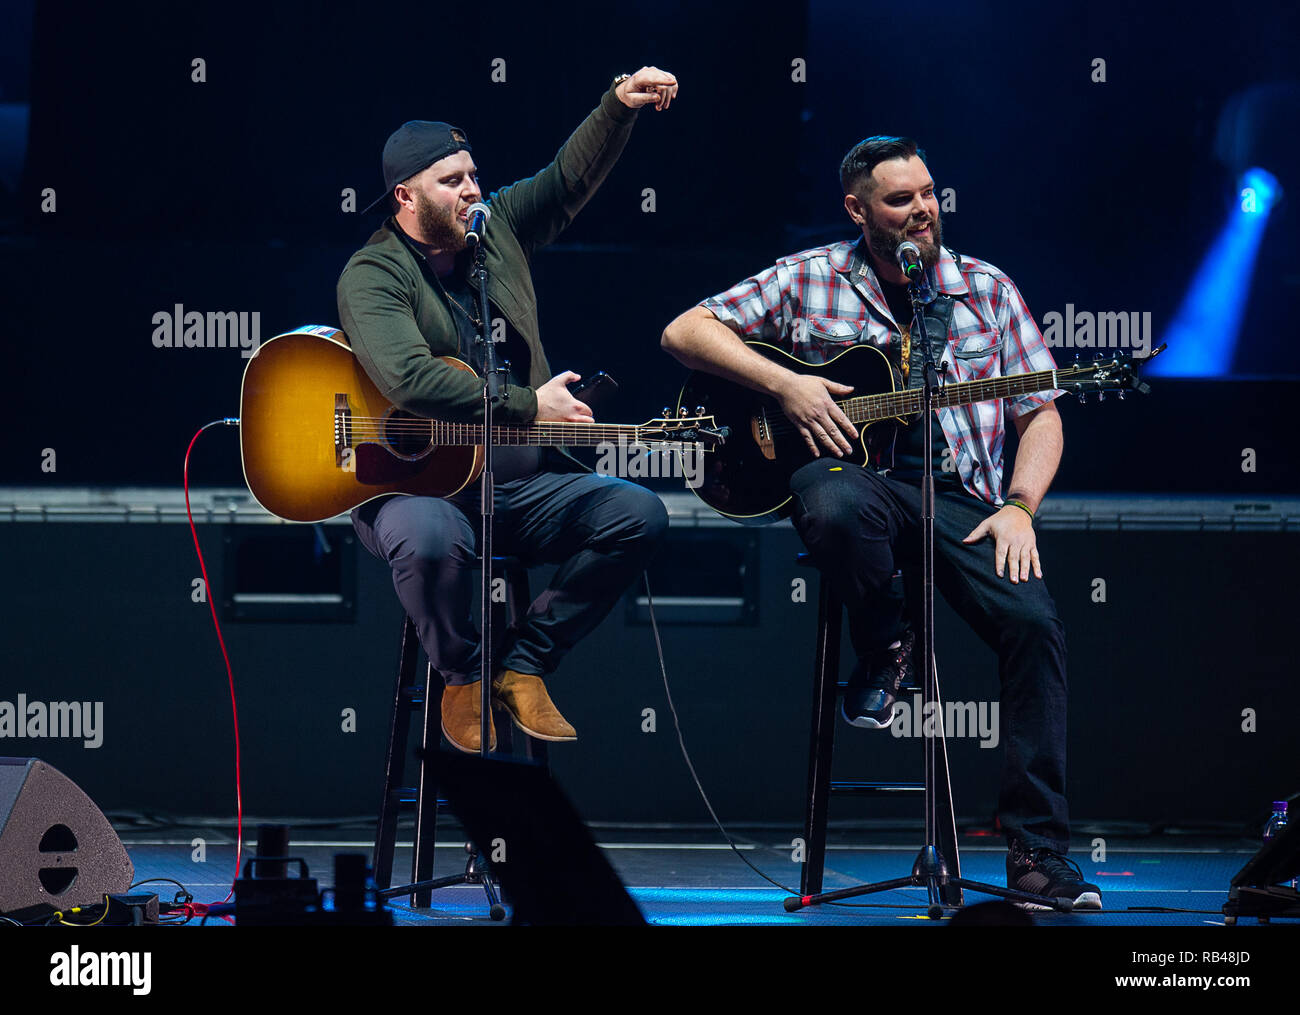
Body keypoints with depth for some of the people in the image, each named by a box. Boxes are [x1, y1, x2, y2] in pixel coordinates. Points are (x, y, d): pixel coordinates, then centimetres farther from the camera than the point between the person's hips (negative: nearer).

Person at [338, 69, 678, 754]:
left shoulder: (498, 229, 10)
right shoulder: (372, 275, -12)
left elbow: (572, 177, 9)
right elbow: (409, 381, -28)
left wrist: (620, 106, -10)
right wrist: (529, 405, -26)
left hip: (517, 481, 6)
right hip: (413, 483, -6)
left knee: (638, 514, -12)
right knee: (430, 540, -40)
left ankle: (523, 665, -3)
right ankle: (463, 676, -9)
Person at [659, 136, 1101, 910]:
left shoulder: (987, 289, 13)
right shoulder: (808, 281, 7)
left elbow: (1040, 413, 12)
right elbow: (685, 332, 4)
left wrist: (1019, 507, -6)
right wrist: (784, 384, -10)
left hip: (958, 493, 2)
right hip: (852, 469, -2)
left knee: (1035, 622, -25)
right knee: (836, 509, -41)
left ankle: (1039, 851, -18)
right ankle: (884, 649, -8)